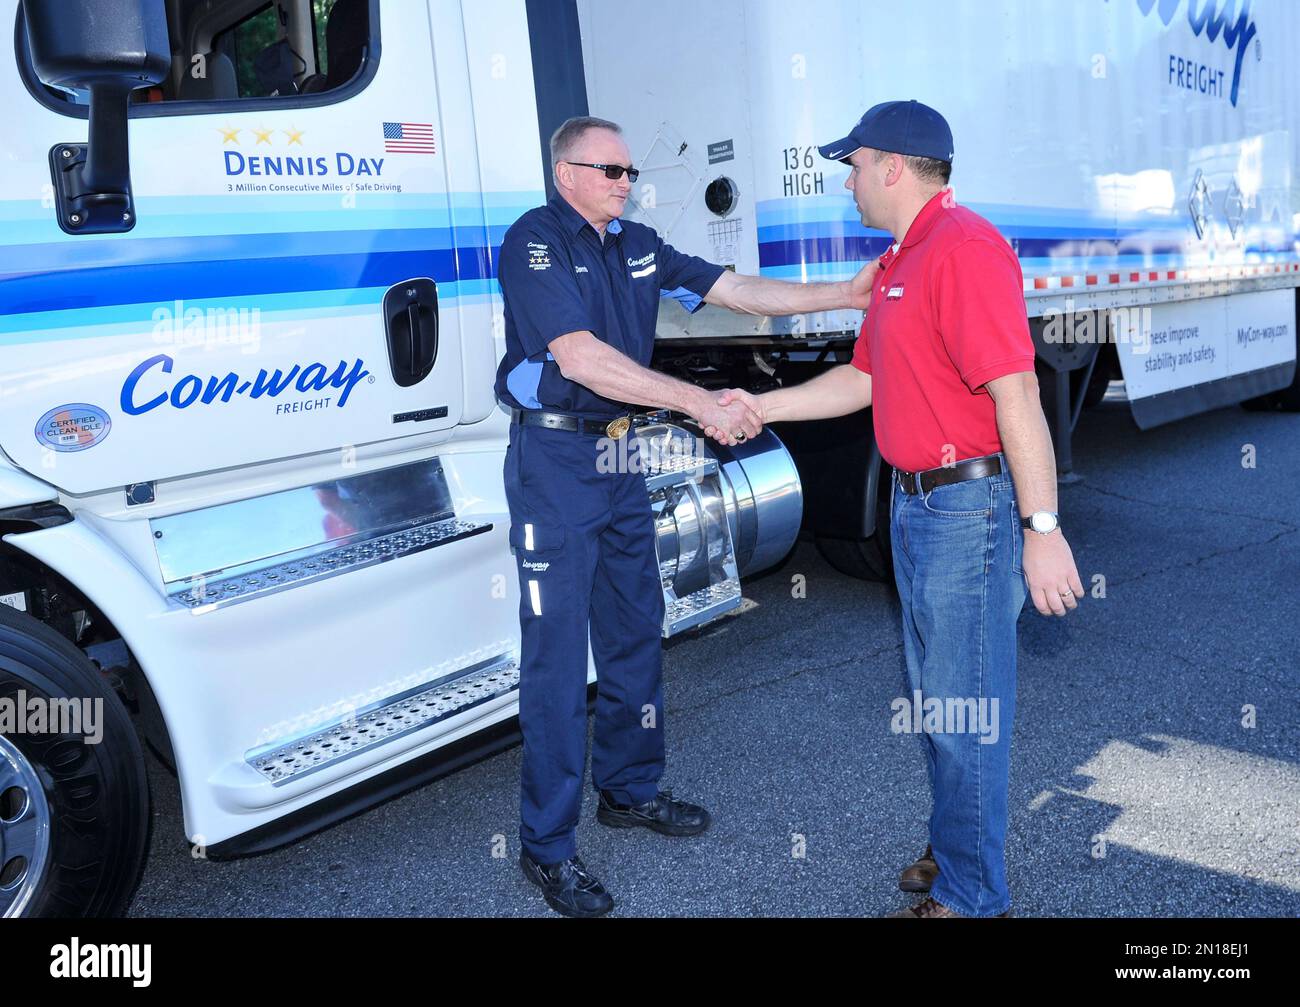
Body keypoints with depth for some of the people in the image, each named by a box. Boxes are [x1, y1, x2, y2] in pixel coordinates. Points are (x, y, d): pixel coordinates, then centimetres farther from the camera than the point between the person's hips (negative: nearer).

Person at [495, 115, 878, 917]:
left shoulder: (637, 247, 10)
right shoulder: (534, 242, -12)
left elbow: (738, 291, 8)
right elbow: (580, 357, -23)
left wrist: (844, 294, -2)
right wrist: (703, 403, -27)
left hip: (620, 453, 8)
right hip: (554, 460, -7)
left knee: (635, 631, 15)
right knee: (556, 652, -3)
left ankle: (630, 789, 34)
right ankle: (548, 844, 8)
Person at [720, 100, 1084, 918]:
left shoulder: (964, 247, -17)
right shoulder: (901, 264, 15)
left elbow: (1017, 395, -22)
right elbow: (862, 380, 21)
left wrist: (1043, 529, -24)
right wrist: (759, 407, 18)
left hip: (969, 507, -10)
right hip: (918, 504, 10)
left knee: (965, 709, 1)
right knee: (935, 696, 20)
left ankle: (971, 898, 17)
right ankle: (955, 850, 37)